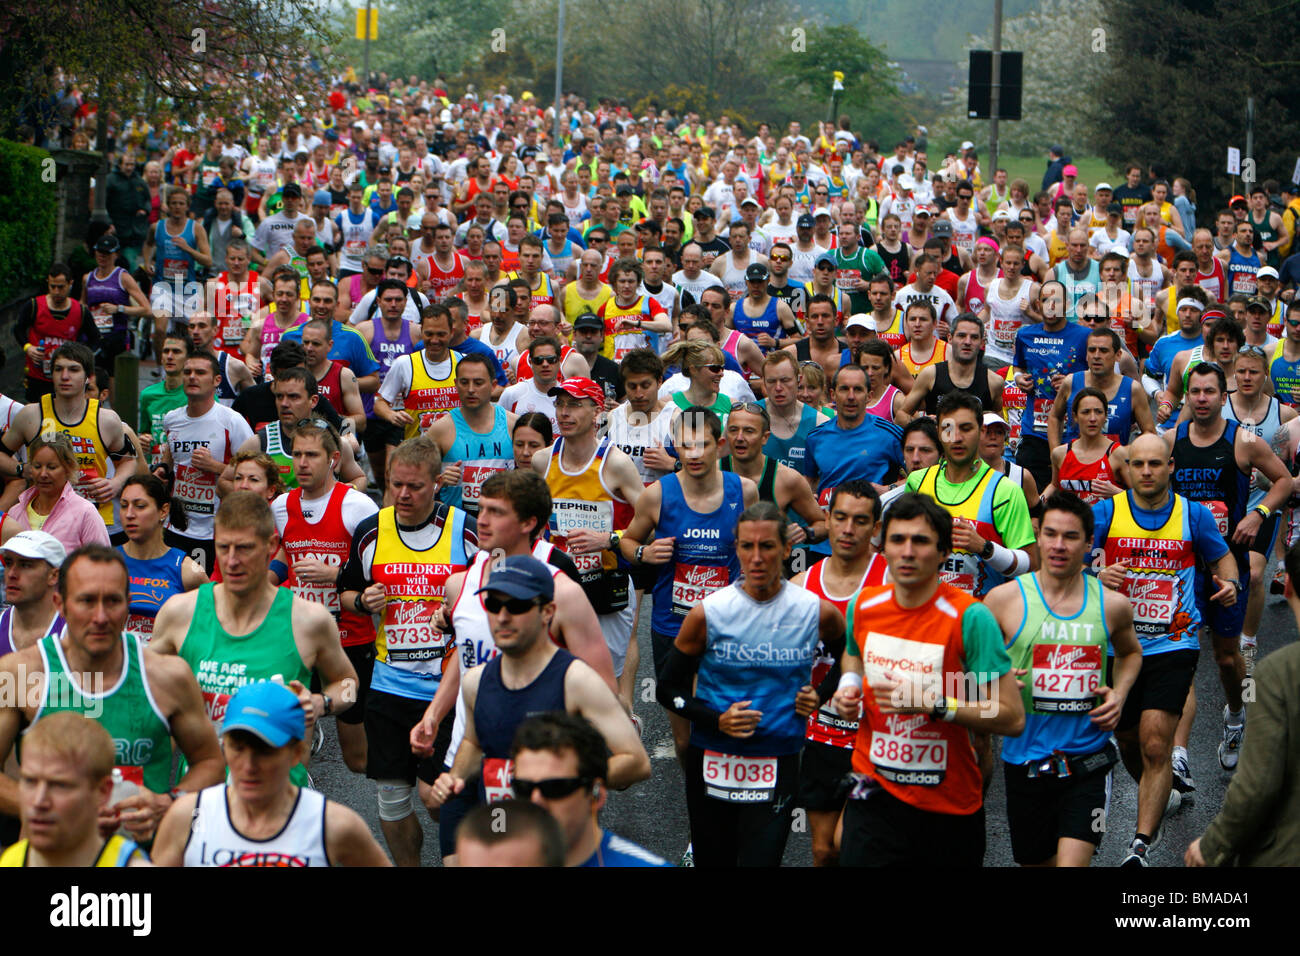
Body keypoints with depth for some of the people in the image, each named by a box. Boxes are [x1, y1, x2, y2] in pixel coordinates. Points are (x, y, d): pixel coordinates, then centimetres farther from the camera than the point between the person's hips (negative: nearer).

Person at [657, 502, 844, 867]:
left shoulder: (818, 612, -2)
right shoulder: (708, 613, -5)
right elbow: (667, 688, 2)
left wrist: (821, 696, 4)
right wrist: (716, 720, -12)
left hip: (777, 767, -1)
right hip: (711, 764, 1)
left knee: (761, 859, -12)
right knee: (712, 861, 11)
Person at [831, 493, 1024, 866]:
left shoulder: (970, 618, -14)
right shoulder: (863, 605, 1)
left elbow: (1013, 718, -17)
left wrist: (933, 704, -25)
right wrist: (849, 686, 4)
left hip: (952, 807, -2)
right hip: (875, 792, 3)